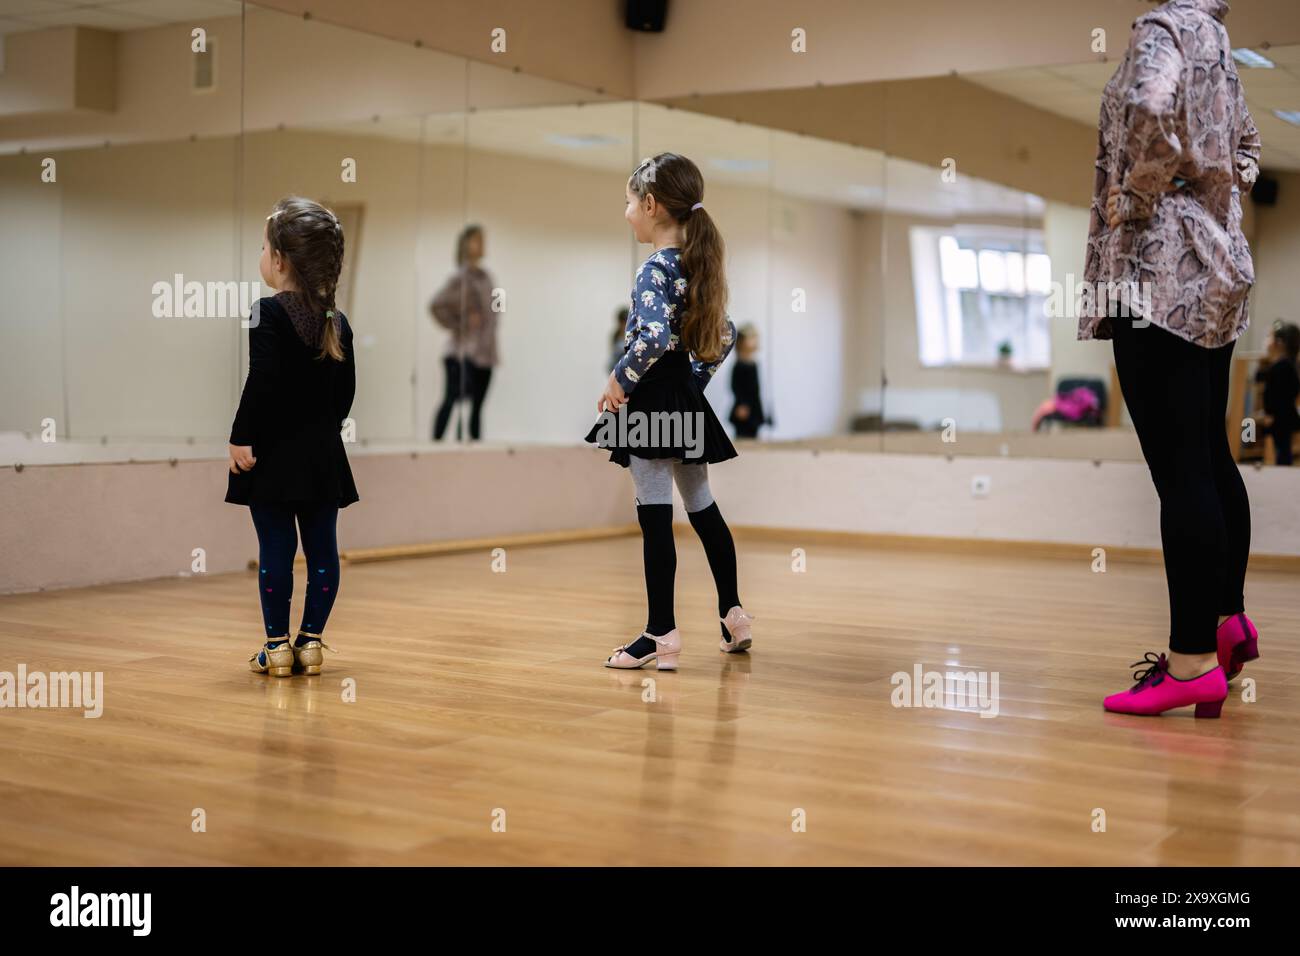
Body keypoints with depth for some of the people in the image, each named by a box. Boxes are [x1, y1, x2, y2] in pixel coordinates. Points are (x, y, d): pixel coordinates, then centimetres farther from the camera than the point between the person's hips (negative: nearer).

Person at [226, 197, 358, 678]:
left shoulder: (269, 313, -11)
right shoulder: (337, 321, 6)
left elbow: (262, 382, -19)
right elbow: (346, 389, 9)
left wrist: (241, 437, -14)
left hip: (275, 453, -5)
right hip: (323, 453, 5)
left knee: (275, 548, 1)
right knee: (322, 548, 8)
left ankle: (277, 644, 5)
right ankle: (311, 640, 12)